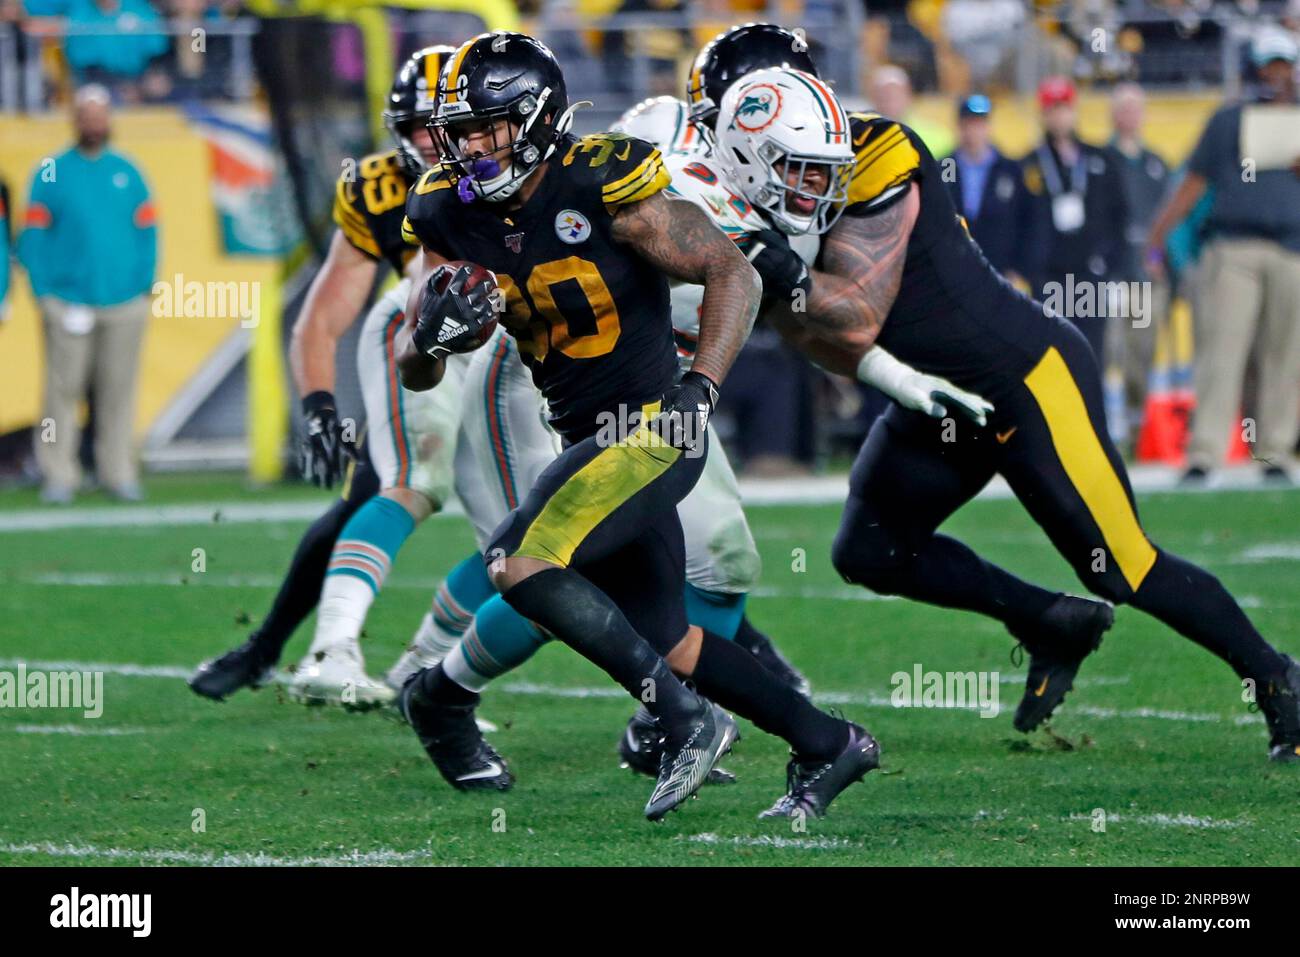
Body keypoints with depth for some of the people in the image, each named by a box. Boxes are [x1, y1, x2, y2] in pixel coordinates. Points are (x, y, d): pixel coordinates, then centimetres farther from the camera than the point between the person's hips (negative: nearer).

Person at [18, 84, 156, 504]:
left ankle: (118, 471, 10)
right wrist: (45, 294, -7)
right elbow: (33, 239, 1)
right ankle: (58, 475, 0)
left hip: (125, 307, 2)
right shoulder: (52, 174, 2)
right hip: (69, 306, -2)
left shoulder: (128, 173, 10)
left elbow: (147, 234, 12)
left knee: (119, 391, 4)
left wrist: (143, 285, 1)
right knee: (63, 389, -4)